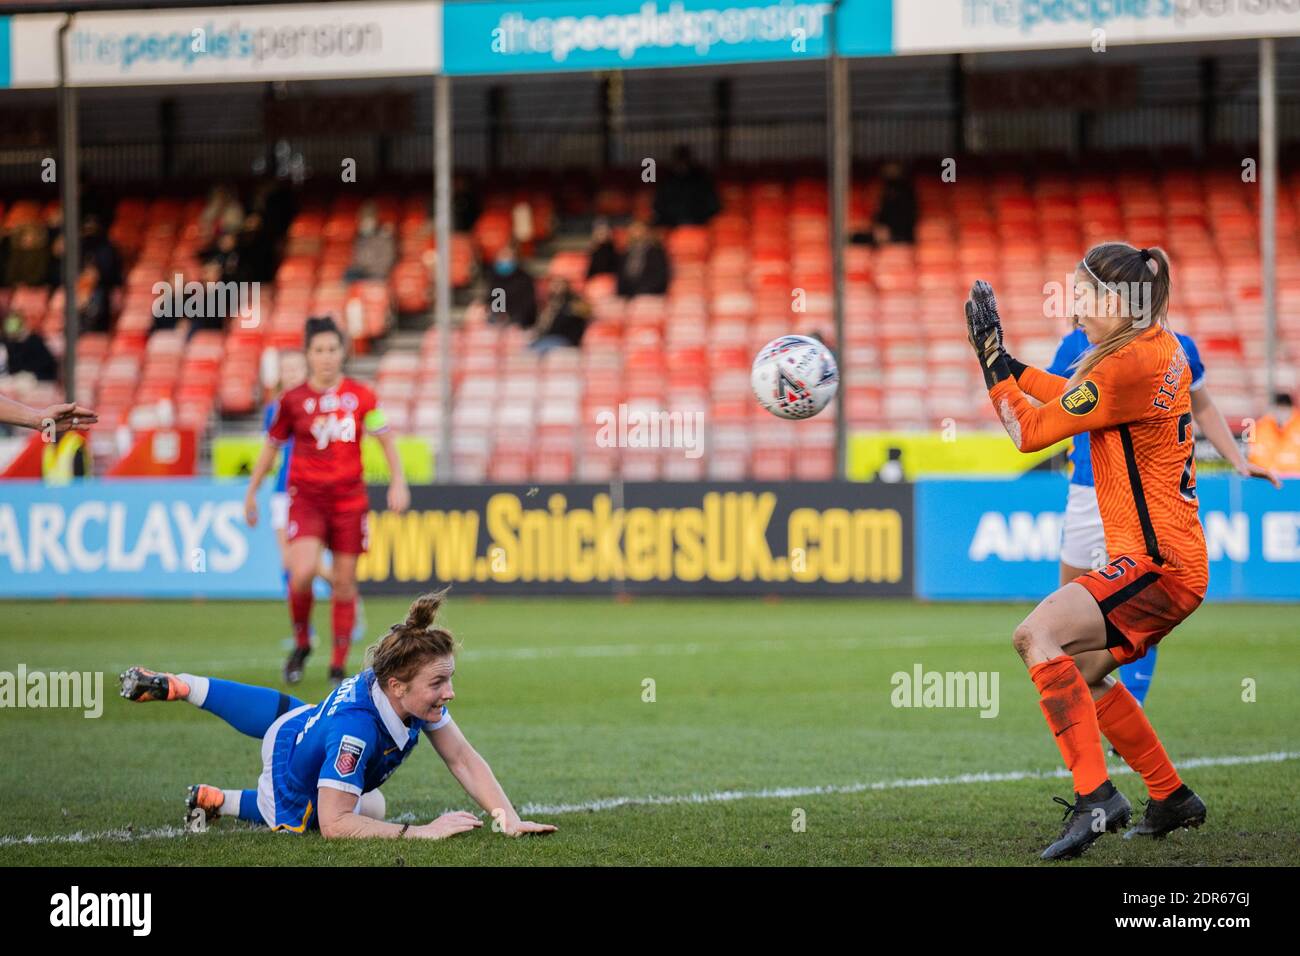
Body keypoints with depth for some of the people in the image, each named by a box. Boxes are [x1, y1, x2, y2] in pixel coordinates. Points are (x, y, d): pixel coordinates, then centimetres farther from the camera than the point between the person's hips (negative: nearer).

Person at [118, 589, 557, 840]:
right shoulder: (354, 729, -48)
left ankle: (174, 686, 52)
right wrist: (421, 832, -49)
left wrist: (508, 816, -34)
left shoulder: (415, 694, -29)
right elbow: (334, 825, -45)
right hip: (293, 792, -6)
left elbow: (463, 759, -21)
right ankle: (214, 800, 34)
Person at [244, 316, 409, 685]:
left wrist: (398, 483, 2)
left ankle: (338, 665, 14)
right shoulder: (293, 400, 0)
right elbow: (271, 447, 12)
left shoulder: (360, 396, 2)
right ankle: (301, 643, 4)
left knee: (345, 582, 2)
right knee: (302, 572, -21)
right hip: (306, 496, -1)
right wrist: (251, 492, 15)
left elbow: (385, 437, 11)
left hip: (349, 497, 1)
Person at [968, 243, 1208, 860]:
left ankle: (1095, 797, -32)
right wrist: (1009, 365, 15)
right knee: (1080, 673, 22)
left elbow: (1029, 432, -10)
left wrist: (992, 356, 0)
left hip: (1159, 564, -11)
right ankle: (1172, 799, 30)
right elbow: (1076, 394, 25)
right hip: (1170, 560, 11)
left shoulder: (1132, 365, -18)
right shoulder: (1161, 348, 12)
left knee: (1039, 635, -25)